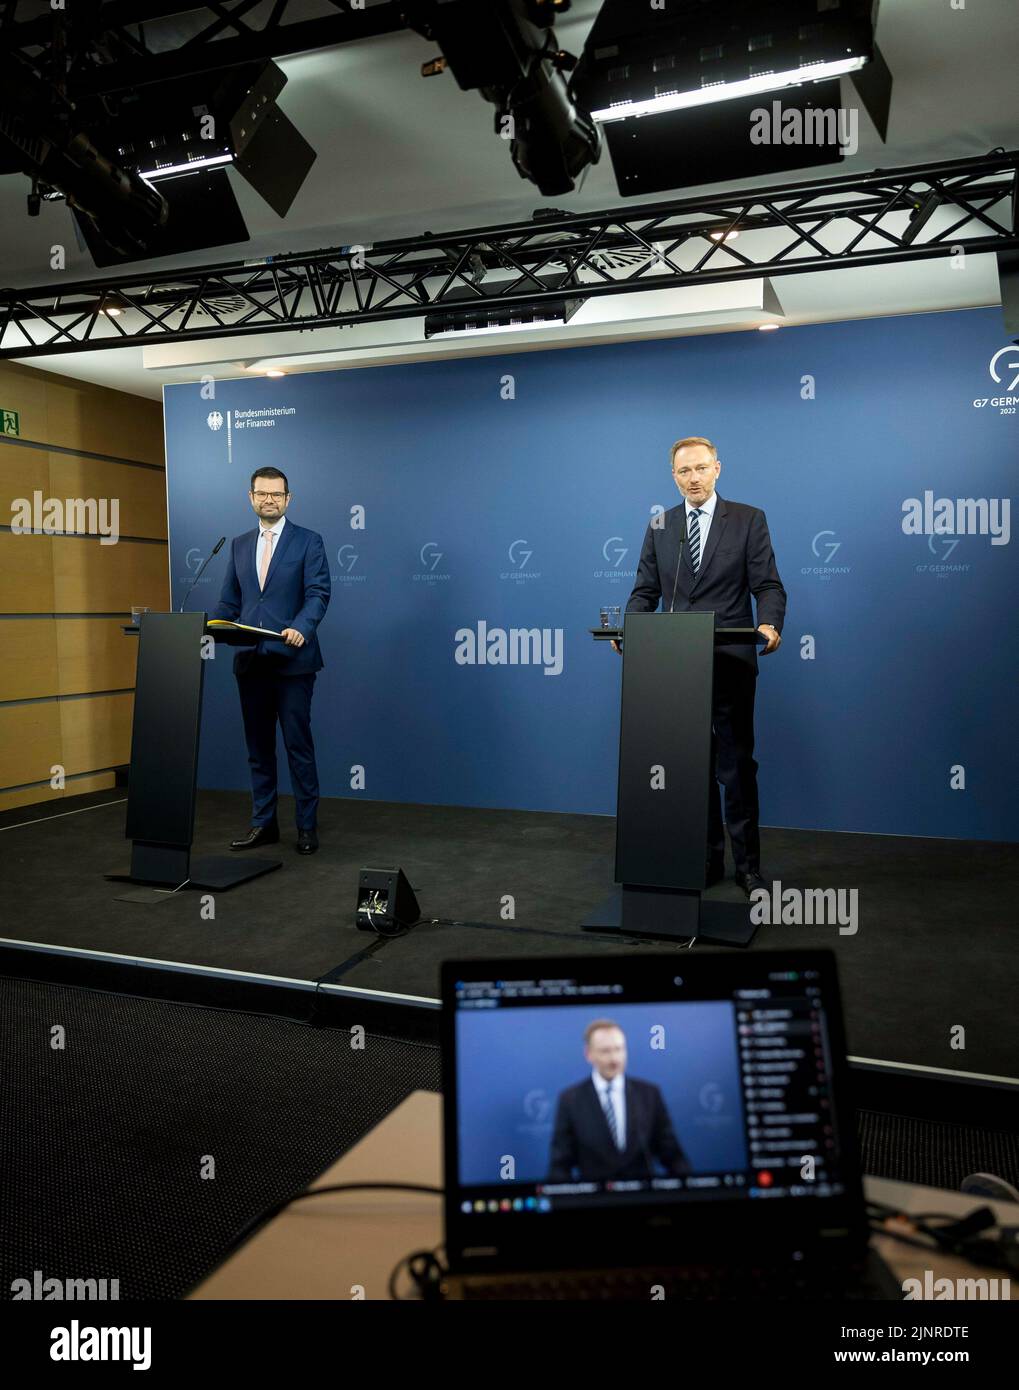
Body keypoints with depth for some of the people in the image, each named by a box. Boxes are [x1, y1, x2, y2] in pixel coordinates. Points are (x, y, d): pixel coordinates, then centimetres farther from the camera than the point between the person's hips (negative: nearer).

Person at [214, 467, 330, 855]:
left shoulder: (308, 541, 0)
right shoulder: (239, 545, 14)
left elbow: (318, 593, -9)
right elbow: (230, 601, 13)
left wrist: (301, 627, -27)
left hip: (292, 660, -5)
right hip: (250, 660, 5)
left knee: (298, 745, 0)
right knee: (258, 747, 11)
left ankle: (307, 826, 11)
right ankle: (263, 824, 20)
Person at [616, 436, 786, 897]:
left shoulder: (748, 519, 1)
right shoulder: (660, 526, 11)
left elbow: (768, 586, -4)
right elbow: (645, 591, 8)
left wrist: (769, 624, -25)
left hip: (731, 663, -3)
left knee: (737, 766, 2)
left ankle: (747, 865, 13)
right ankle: (706, 859, 21)